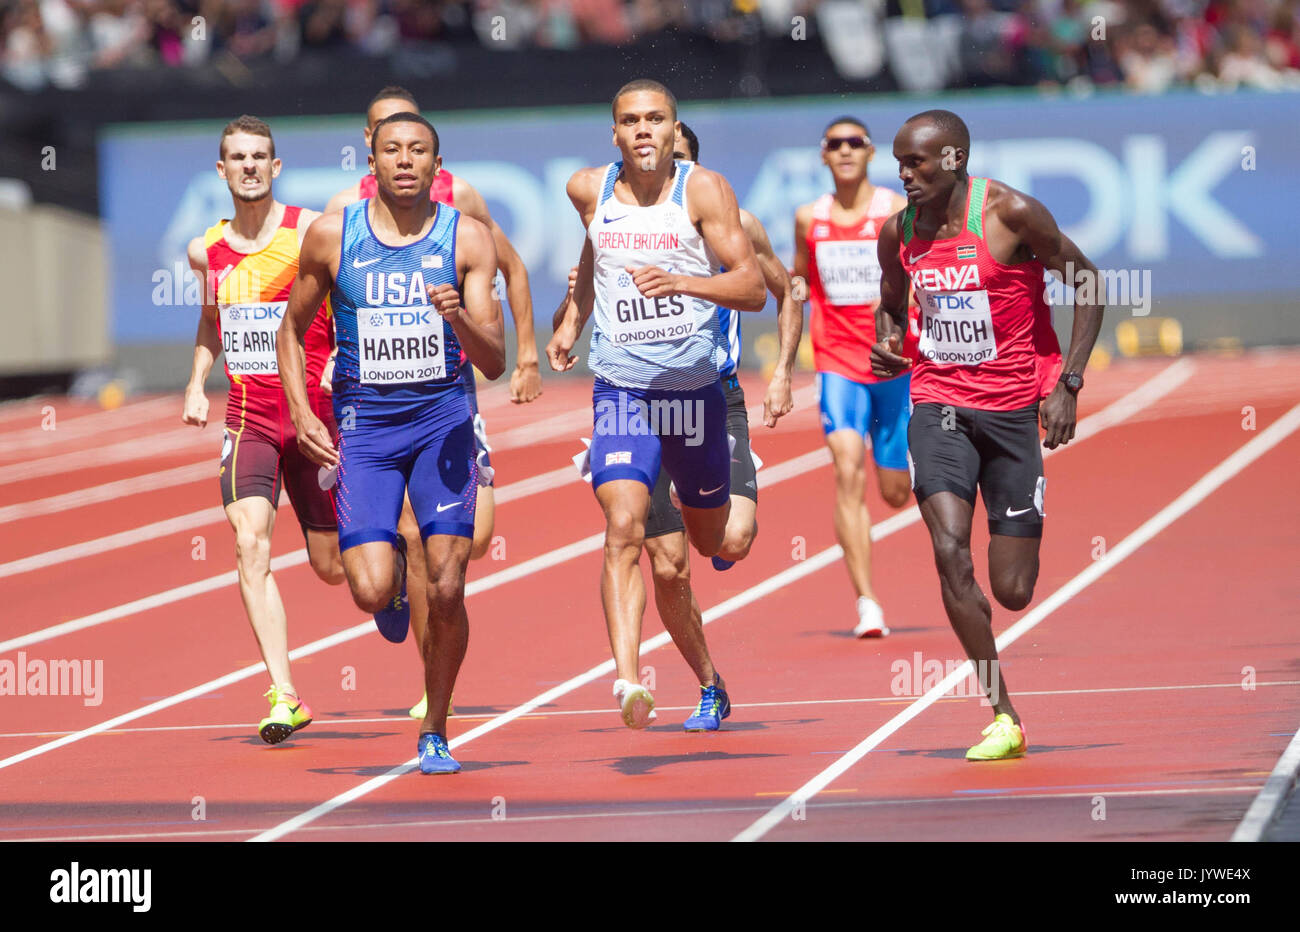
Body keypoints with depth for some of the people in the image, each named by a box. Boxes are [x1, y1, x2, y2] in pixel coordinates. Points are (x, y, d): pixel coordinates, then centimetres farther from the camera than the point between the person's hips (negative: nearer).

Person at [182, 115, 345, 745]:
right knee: (250, 543, -19)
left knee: (332, 564, 6)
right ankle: (284, 694, -20)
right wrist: (196, 384, 13)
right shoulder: (207, 250, 7)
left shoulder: (313, 233, -7)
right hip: (248, 419, 2)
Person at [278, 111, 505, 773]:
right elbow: (293, 327, 12)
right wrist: (301, 412, -1)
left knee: (446, 591, -7)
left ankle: (435, 732, 13)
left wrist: (459, 317, -25)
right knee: (370, 590, -15)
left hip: (442, 417, 0)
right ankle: (392, 572, 24)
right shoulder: (331, 235, -1)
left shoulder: (466, 238, -3)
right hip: (362, 423, 0)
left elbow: (494, 364, -5)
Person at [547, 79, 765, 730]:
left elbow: (753, 288, -16)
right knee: (624, 531, -21)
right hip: (620, 390, 0)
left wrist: (681, 281, -31)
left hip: (696, 389, 0)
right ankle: (627, 681, -30)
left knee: (708, 541, 17)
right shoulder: (589, 191, 1)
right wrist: (571, 320, 23)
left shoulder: (703, 190, -9)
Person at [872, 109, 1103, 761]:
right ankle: (1003, 718, -10)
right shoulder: (898, 232, 1)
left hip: (1015, 406, -3)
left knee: (1013, 592, -2)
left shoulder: (1010, 214, -12)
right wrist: (886, 343, -3)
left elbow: (1085, 282, -2)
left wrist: (1068, 383, -9)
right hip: (939, 404, 3)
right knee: (950, 554, -19)